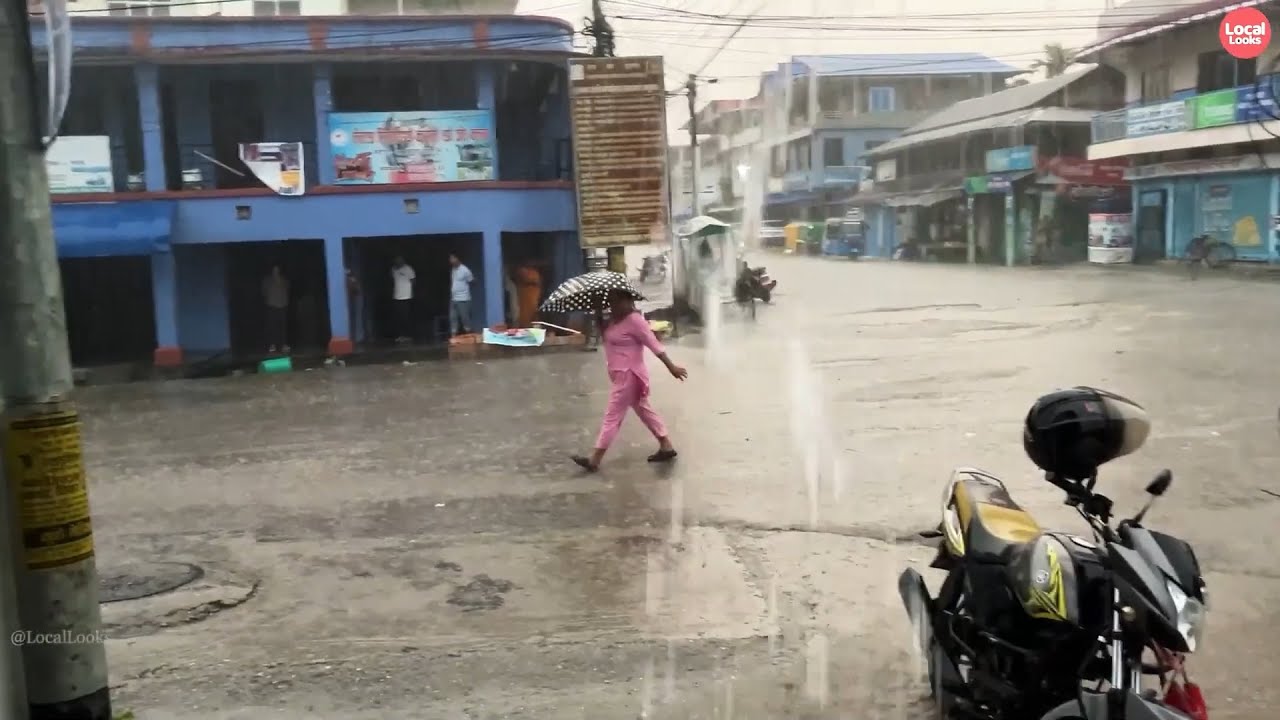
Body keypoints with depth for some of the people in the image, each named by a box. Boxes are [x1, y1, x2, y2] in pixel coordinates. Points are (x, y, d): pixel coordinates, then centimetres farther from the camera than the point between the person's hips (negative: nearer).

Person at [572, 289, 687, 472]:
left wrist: (671, 367, -21)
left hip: (629, 376, -10)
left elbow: (654, 344, -20)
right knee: (644, 410, 16)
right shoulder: (614, 319, 8)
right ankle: (667, 447, 25)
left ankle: (594, 460, 2)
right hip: (621, 376, 10)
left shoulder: (634, 320, -19)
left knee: (612, 416, -4)